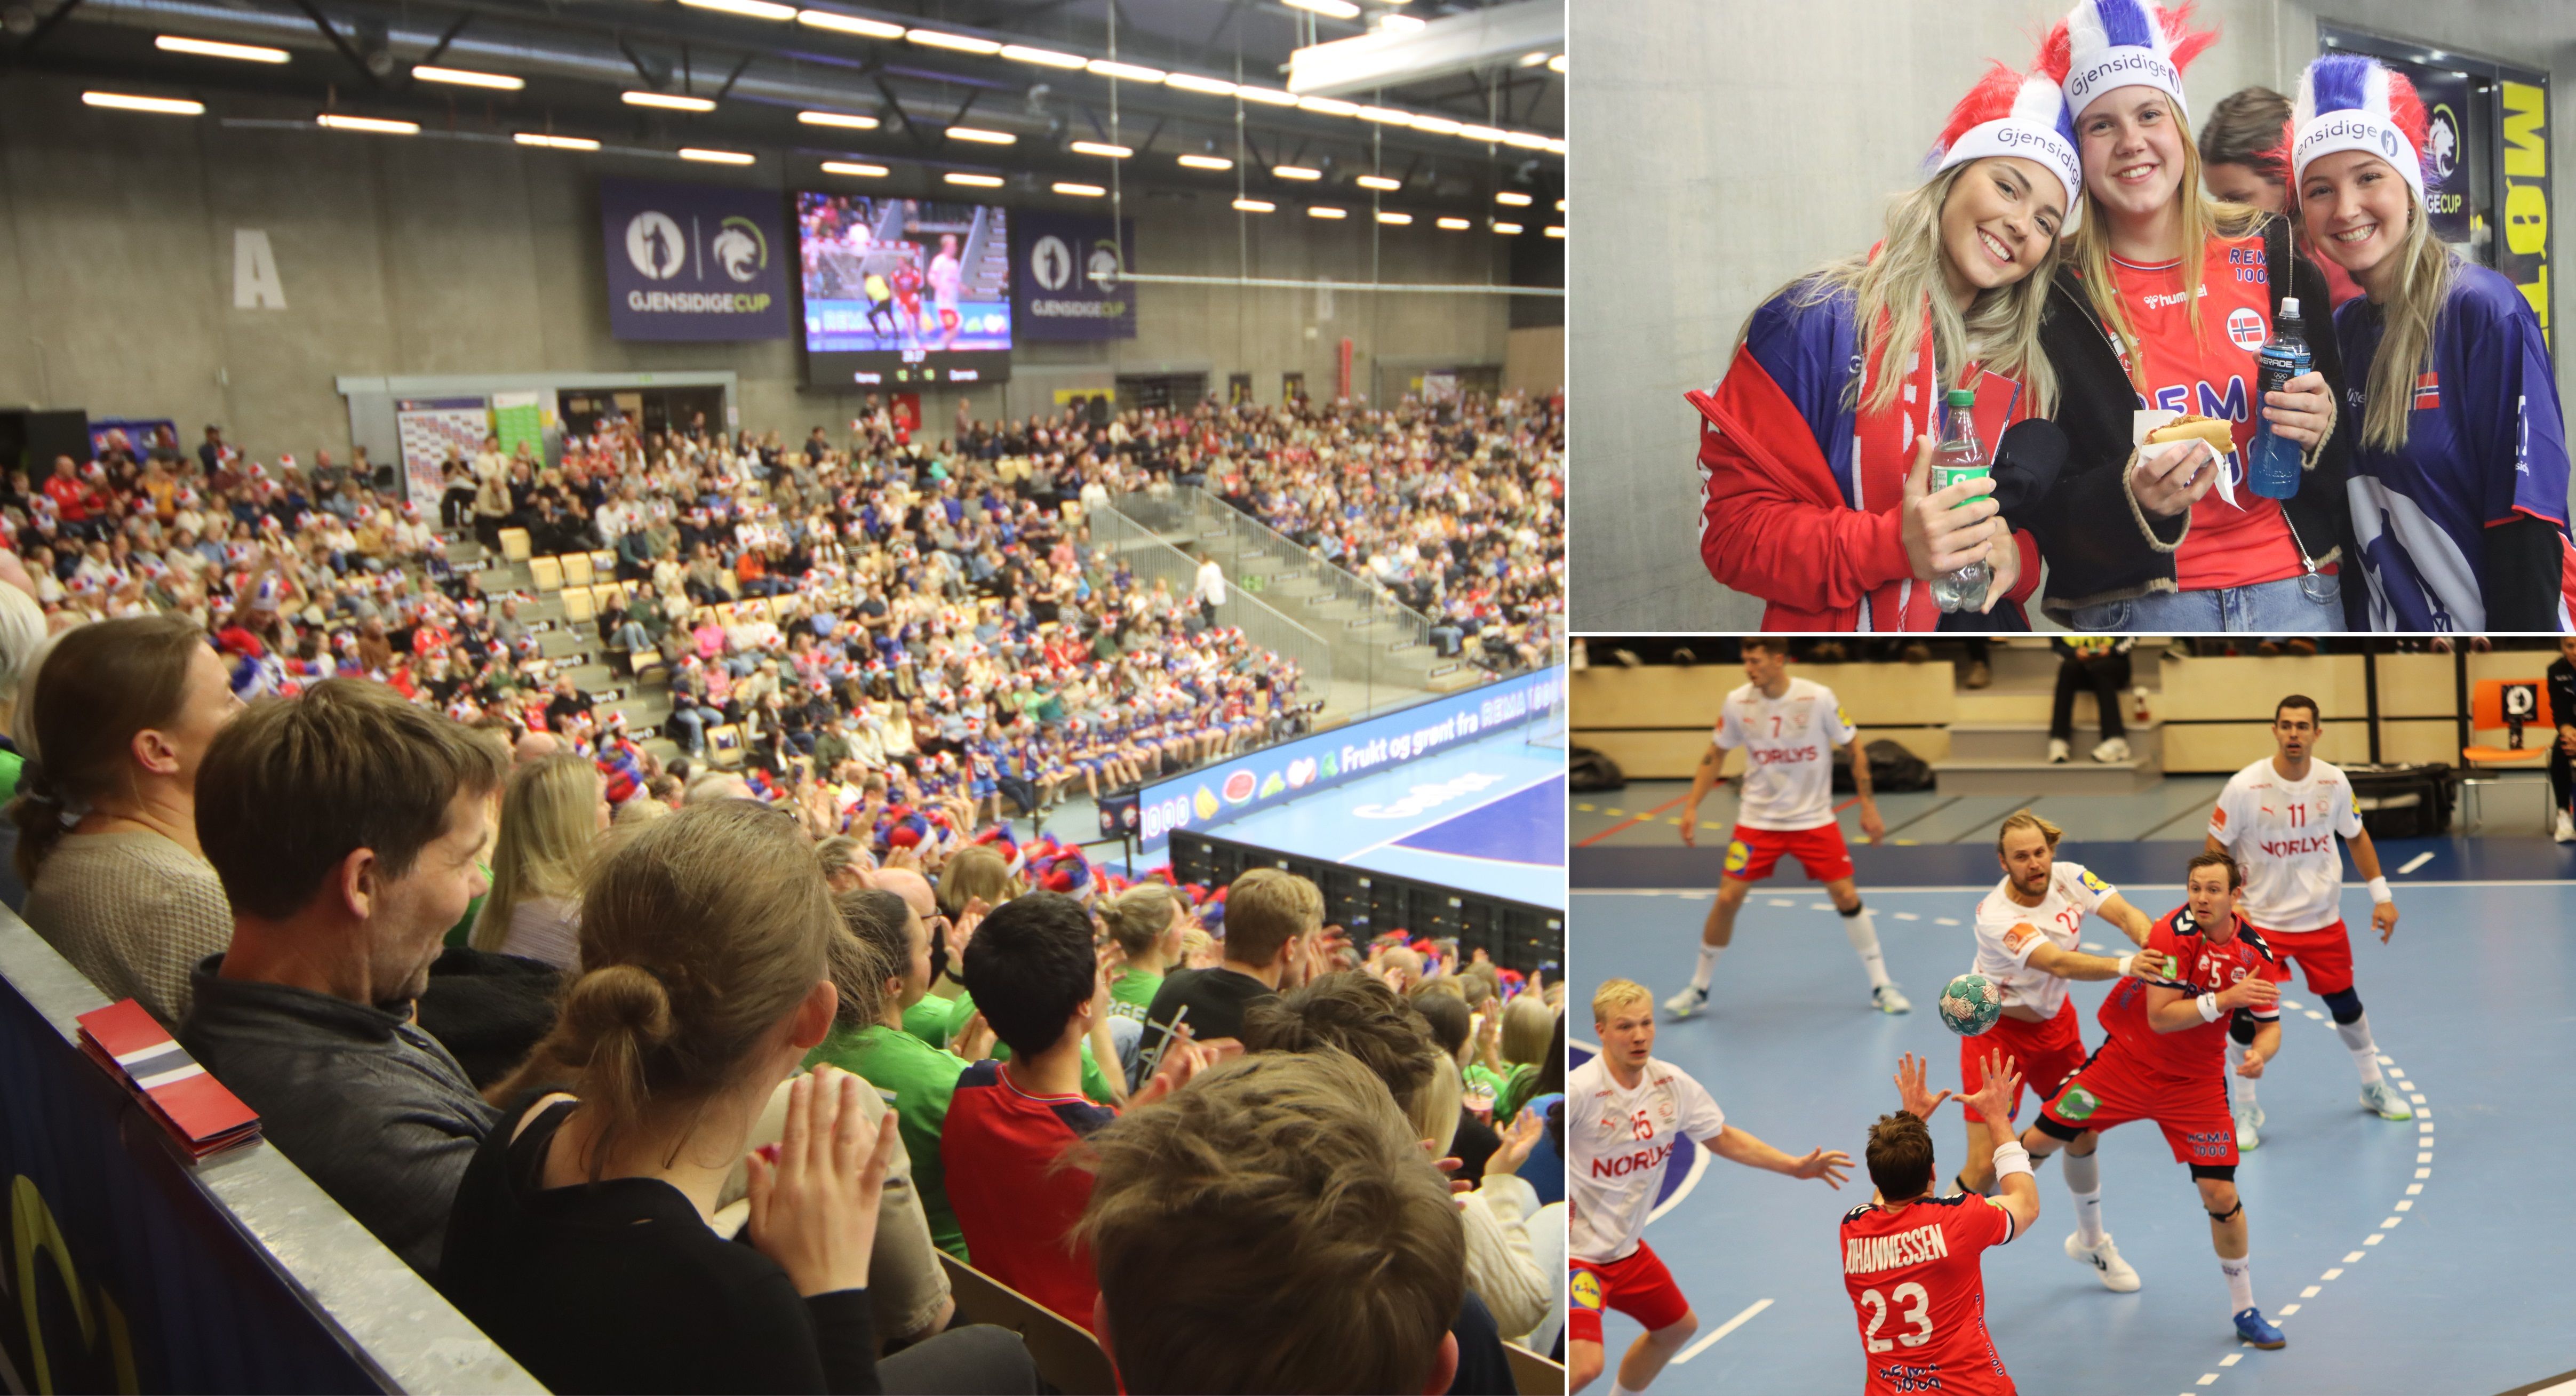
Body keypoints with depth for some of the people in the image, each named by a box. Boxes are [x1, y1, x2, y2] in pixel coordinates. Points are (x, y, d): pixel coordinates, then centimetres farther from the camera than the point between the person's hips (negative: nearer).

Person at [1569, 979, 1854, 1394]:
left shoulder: (1673, 1084, -2)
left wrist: (1796, 1166, 9)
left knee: (1678, 1326, 25)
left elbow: (1722, 1138, 13)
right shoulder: (1578, 1090, -24)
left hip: (1626, 1248, 8)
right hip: (1575, 1251, -8)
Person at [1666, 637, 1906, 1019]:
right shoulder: (1737, 702, -9)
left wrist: (1868, 807, -5)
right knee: (1727, 899, -6)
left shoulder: (1819, 698, -15)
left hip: (1814, 818, -1)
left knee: (1847, 896, -3)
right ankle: (1698, 989, 10)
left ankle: (1881, 986, 16)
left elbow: (1855, 749, -4)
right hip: (1757, 820, 1)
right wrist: (1692, 807, -1)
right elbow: (1714, 754, 5)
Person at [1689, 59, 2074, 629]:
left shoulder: (2025, 369, 11)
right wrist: (1894, 546, -20)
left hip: (1988, 624, 5)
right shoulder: (1816, 320, -6)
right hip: (1840, 628, -5)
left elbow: (2035, 524, 19)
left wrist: (2014, 559, -4)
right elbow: (1732, 524, -10)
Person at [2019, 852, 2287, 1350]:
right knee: (2041, 1140, -1)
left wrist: (2260, 1053, -22)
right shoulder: (2174, 933, -22)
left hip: (2196, 1082, 2)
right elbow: (2160, 1017, -25)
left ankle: (2245, 1311, 17)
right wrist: (2223, 1000, -33)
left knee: (2221, 1194, -6)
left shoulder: (2254, 952, -9)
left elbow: (2269, 1026, -1)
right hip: (2129, 1060, -1)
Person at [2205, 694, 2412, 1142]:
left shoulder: (2334, 781, -7)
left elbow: (2356, 836, 9)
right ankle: (2246, 1110, 12)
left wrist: (2381, 895, 6)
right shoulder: (2244, 786, -17)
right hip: (2261, 920, -3)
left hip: (2323, 919, 3)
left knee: (2345, 1003, 17)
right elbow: (2215, 849, -8)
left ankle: (2374, 1088, 41)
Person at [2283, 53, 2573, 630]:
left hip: (2491, 623, -6)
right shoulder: (2342, 329, 4)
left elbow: (2526, 519, -18)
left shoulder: (2485, 311, -14)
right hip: (2391, 627, 6)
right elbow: (2361, 512, 9)